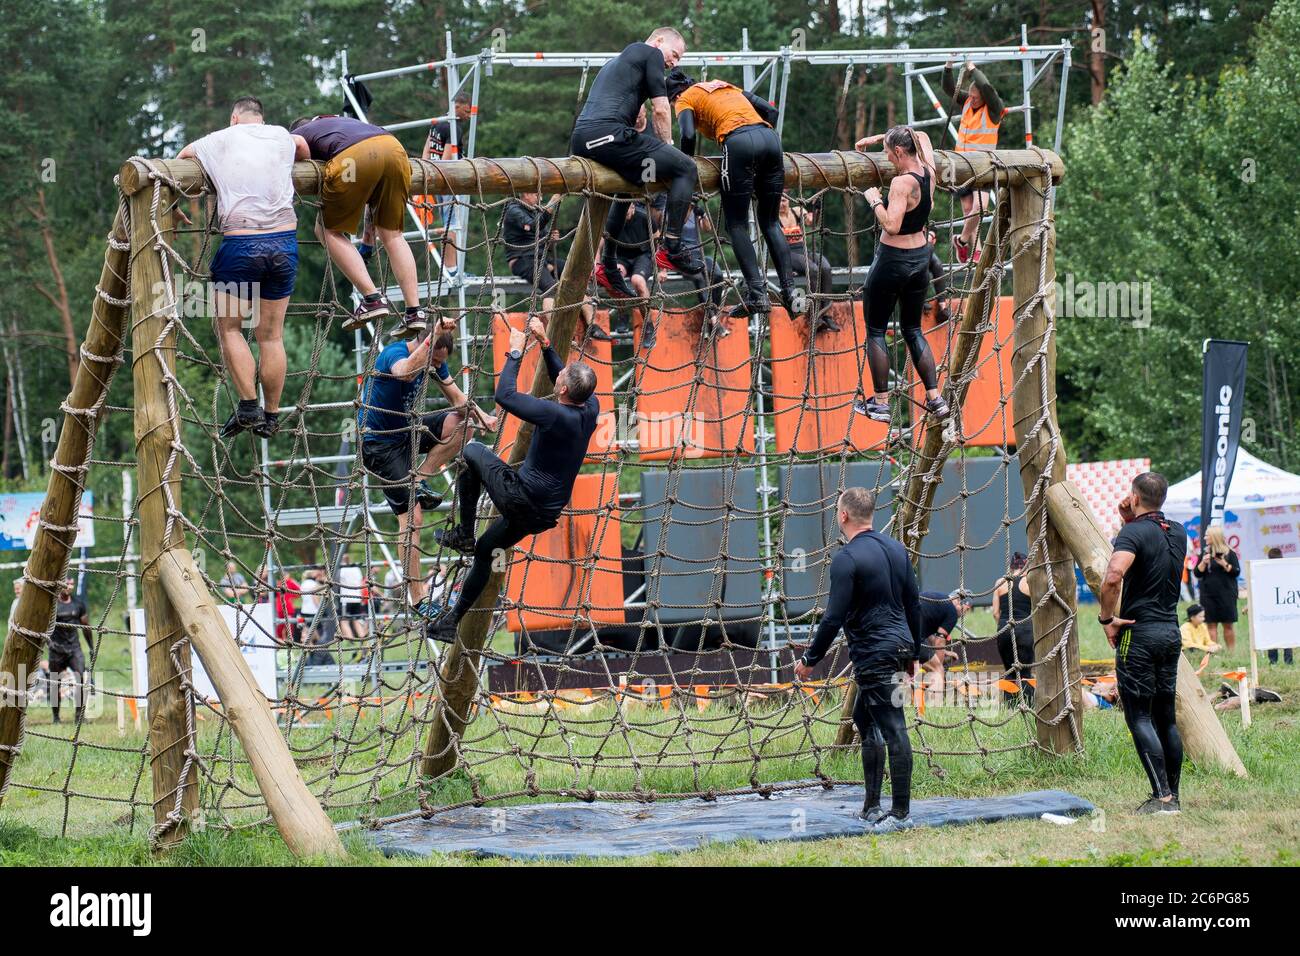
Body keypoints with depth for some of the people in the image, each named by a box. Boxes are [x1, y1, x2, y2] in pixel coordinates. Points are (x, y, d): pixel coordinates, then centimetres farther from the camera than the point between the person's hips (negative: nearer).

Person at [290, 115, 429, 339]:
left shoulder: (297, 133, 28)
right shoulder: (340, 121, 45)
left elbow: (298, 144, 1)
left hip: (355, 156, -5)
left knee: (330, 232, 10)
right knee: (392, 234, 14)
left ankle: (372, 298, -2)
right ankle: (415, 311, 6)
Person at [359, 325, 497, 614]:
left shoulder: (435, 360, -2)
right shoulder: (394, 354, -26)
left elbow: (457, 399, -2)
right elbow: (406, 373, -52)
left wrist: (480, 414, -21)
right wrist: (433, 337, -53)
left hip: (406, 432, 8)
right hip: (379, 443, -8)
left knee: (462, 422, -13)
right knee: (411, 517, -15)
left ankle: (420, 481, -5)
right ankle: (417, 600, -11)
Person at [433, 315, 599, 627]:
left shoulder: (555, 415, -28)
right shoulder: (591, 408, -6)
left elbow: (504, 394, -22)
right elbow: (566, 383, 16)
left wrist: (515, 352, -12)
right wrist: (544, 343, 12)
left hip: (520, 500, -8)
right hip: (545, 514, 8)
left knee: (473, 451, 15)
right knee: (485, 552, 28)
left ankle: (464, 534, 15)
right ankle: (456, 617, 38)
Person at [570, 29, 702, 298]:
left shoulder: (617, 61, 36)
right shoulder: (651, 53, 9)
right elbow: (660, 110, 3)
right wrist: (667, 146, 16)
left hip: (580, 140, 9)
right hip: (607, 132, -9)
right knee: (685, 168, -3)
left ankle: (608, 265, 31)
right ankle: (672, 246, -7)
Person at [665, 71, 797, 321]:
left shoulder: (685, 100, 17)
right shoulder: (729, 88, 34)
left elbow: (688, 136, -2)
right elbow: (771, 111, 27)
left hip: (739, 142, -6)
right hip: (770, 139, 6)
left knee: (736, 224, 2)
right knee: (770, 222, 13)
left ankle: (757, 294, -9)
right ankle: (789, 291, 3)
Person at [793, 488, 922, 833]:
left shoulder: (847, 559, -15)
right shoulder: (895, 549, 10)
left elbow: (834, 618, -16)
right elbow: (914, 604, 15)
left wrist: (810, 659, -7)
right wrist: (914, 650, 25)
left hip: (874, 656, -9)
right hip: (899, 648, 9)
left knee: (893, 730, -8)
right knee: (865, 720, 19)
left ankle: (901, 814, -6)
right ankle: (872, 806, 23)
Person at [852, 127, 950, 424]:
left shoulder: (902, 183, -23)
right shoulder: (928, 172, -1)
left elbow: (891, 225, -33)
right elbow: (922, 138, 20)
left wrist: (875, 201, -17)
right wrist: (876, 138, 21)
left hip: (893, 259, -8)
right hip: (921, 257, 8)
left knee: (875, 330, 7)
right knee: (913, 330, 17)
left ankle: (880, 403, 7)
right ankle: (935, 398, 10)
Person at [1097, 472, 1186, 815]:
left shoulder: (1134, 533, -13)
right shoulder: (1178, 533, 10)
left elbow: (1113, 576, -29)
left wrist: (1107, 618, -16)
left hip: (1139, 632, -7)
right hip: (1172, 630, 7)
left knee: (1139, 717, -5)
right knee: (1166, 716, 13)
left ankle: (1162, 796, -13)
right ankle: (1172, 795, 15)